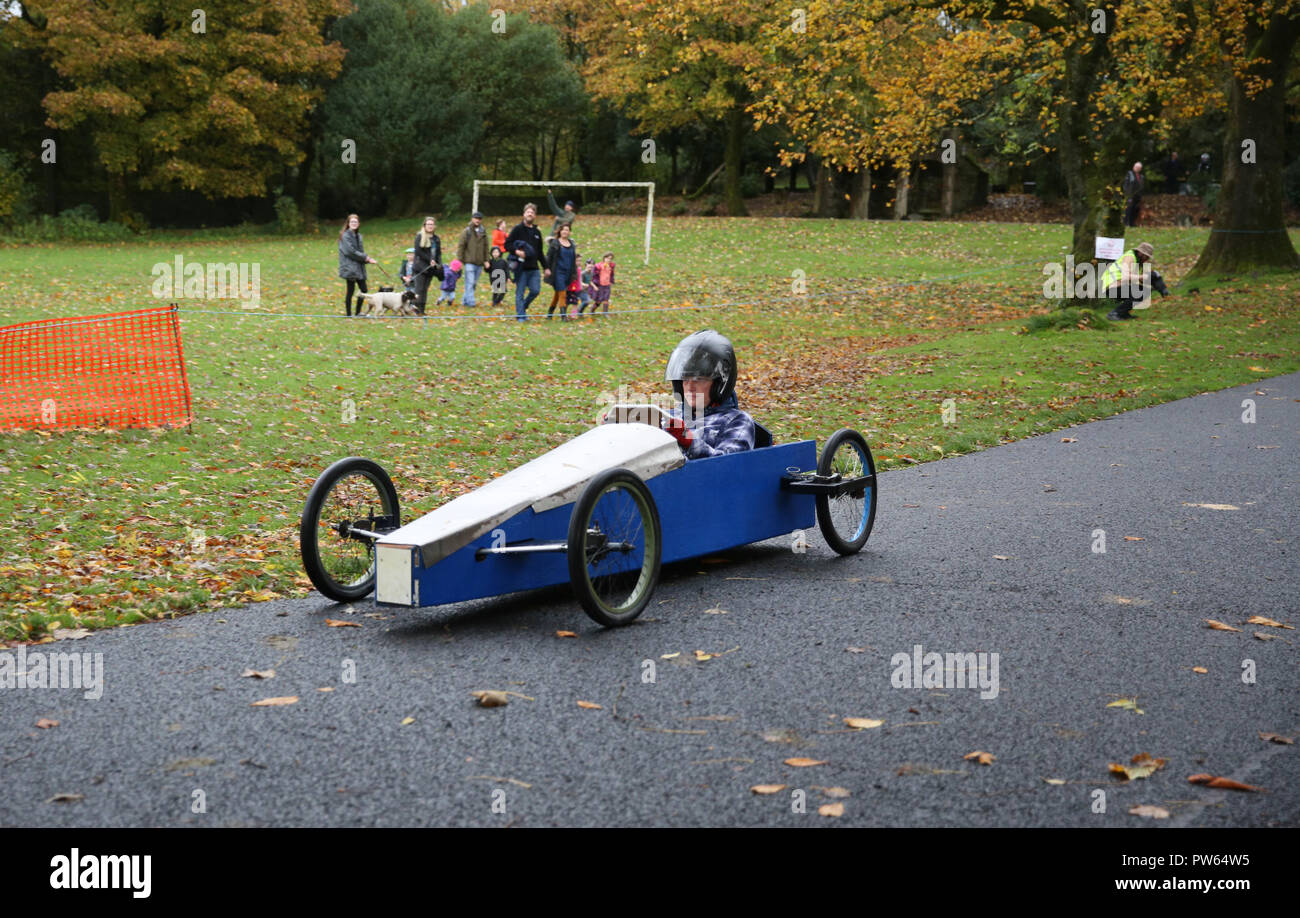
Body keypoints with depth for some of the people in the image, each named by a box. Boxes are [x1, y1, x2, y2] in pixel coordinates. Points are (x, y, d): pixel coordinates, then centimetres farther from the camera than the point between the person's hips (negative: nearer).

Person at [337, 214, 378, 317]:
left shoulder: (358, 235, 16)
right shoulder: (345, 236, -9)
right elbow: (350, 251, -16)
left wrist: (368, 259, -2)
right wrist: (365, 257, -11)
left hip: (359, 267, 8)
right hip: (349, 267, -8)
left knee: (364, 290, 6)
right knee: (351, 290, -5)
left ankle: (358, 312, 16)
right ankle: (348, 313, 4)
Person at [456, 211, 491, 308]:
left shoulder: (483, 232, 10)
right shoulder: (467, 231, -3)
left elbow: (486, 246, 15)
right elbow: (461, 246, -2)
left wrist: (486, 260, 8)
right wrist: (460, 260, -7)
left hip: (479, 262, 5)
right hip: (469, 262, -5)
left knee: (474, 283, 8)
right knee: (470, 283, -10)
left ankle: (465, 300, 17)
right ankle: (470, 301, -10)